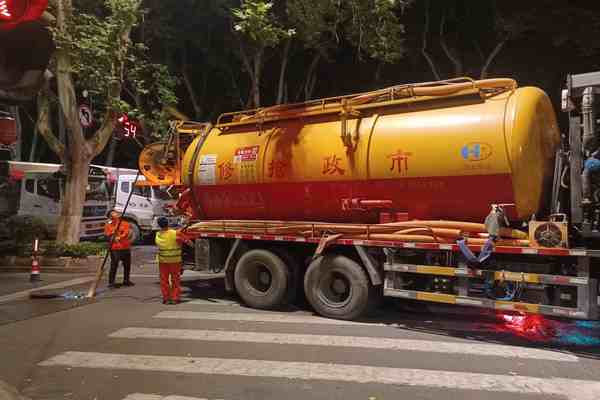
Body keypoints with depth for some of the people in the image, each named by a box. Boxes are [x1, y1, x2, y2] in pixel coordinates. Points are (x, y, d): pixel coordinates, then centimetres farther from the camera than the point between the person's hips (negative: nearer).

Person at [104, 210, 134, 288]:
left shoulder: (124, 223, 9)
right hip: (115, 248, -3)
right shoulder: (108, 225, 6)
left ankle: (126, 280, 28)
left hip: (126, 247, 3)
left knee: (127, 265, 12)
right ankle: (111, 282, -3)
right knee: (114, 265, -10)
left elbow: (126, 232, -5)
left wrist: (120, 237, -21)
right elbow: (107, 234, -5)